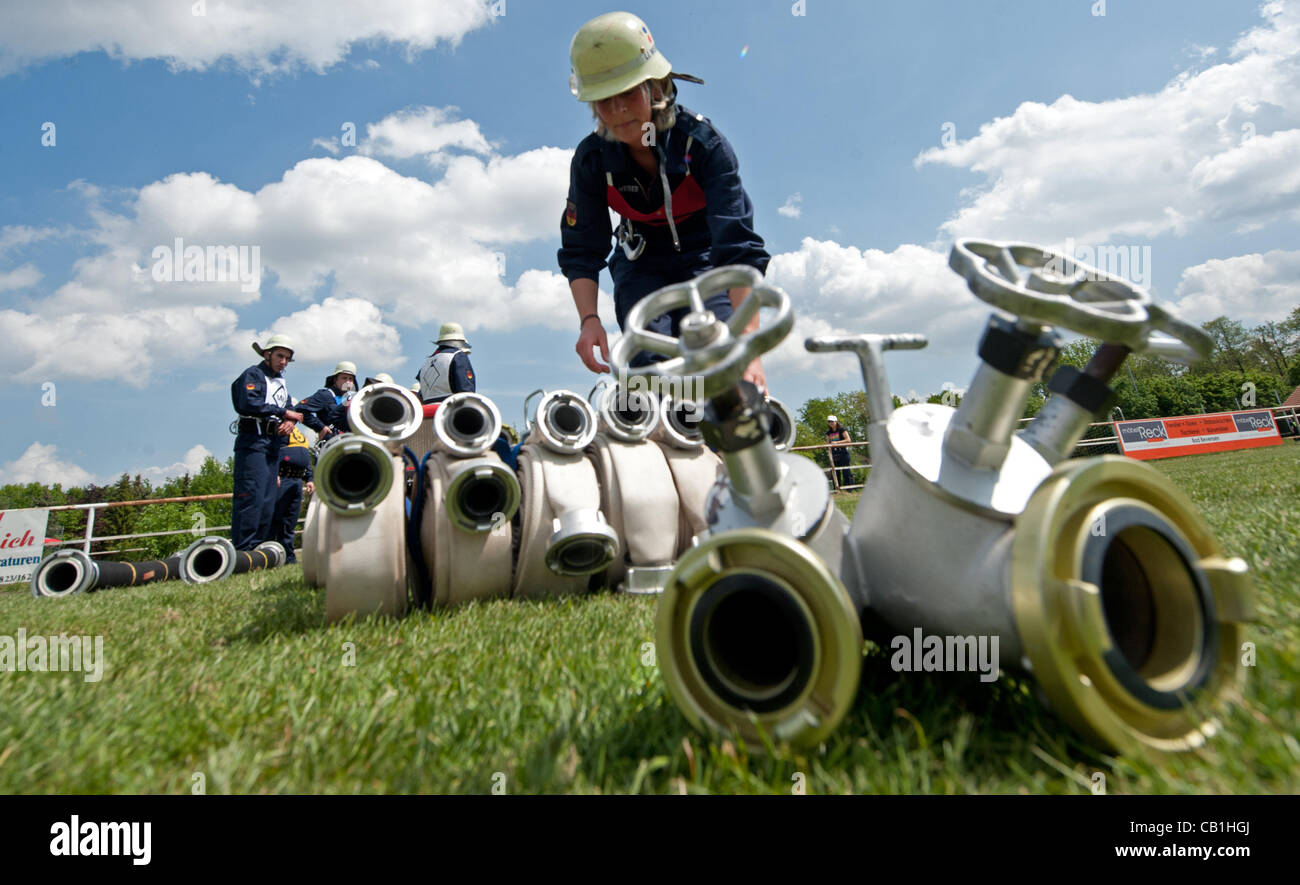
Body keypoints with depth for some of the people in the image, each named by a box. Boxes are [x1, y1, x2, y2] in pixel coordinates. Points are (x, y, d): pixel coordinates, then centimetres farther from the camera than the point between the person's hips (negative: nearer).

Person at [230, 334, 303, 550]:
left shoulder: (280, 381, 25)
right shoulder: (253, 374, -1)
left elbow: (290, 409, 18)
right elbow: (248, 405, -18)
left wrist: (290, 421, -6)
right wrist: (284, 413, -15)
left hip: (273, 443, 8)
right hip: (253, 441, -8)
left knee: (268, 500, 7)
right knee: (251, 495, -14)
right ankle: (242, 550, -15)